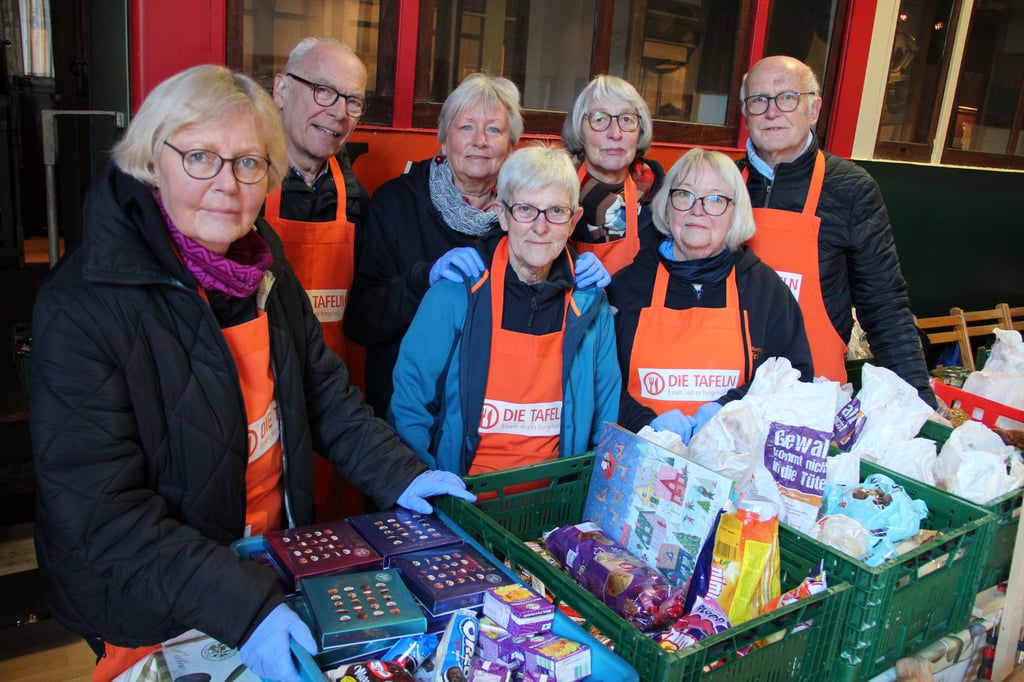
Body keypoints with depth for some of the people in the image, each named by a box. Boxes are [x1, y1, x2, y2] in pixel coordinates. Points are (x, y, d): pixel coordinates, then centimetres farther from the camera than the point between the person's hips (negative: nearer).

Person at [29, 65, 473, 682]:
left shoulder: (261, 256, -4)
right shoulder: (83, 305, -25)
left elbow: (321, 383, 3)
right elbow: (101, 512, -26)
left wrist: (398, 473, -8)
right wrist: (243, 607, -32)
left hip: (277, 553, 6)